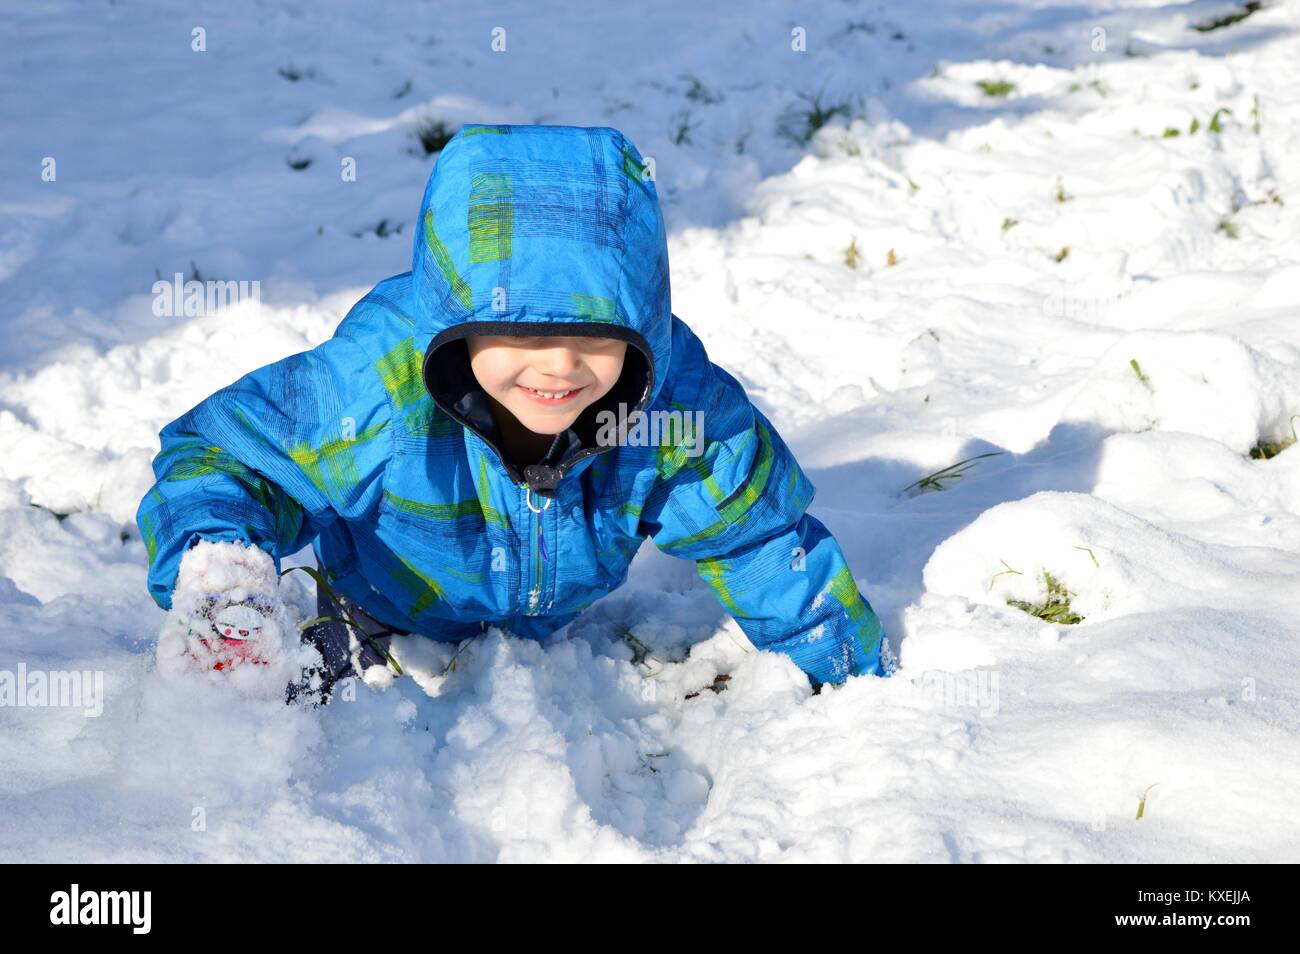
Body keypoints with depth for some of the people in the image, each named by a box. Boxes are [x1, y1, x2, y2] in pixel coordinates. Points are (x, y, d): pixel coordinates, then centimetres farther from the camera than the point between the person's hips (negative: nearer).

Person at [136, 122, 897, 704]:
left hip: (562, 626, 3)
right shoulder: (375, 388, -40)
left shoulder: (677, 398, -30)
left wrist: (860, 671, -5)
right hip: (392, 630, -3)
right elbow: (218, 455, -28)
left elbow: (756, 534, -14)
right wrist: (215, 559, -51)